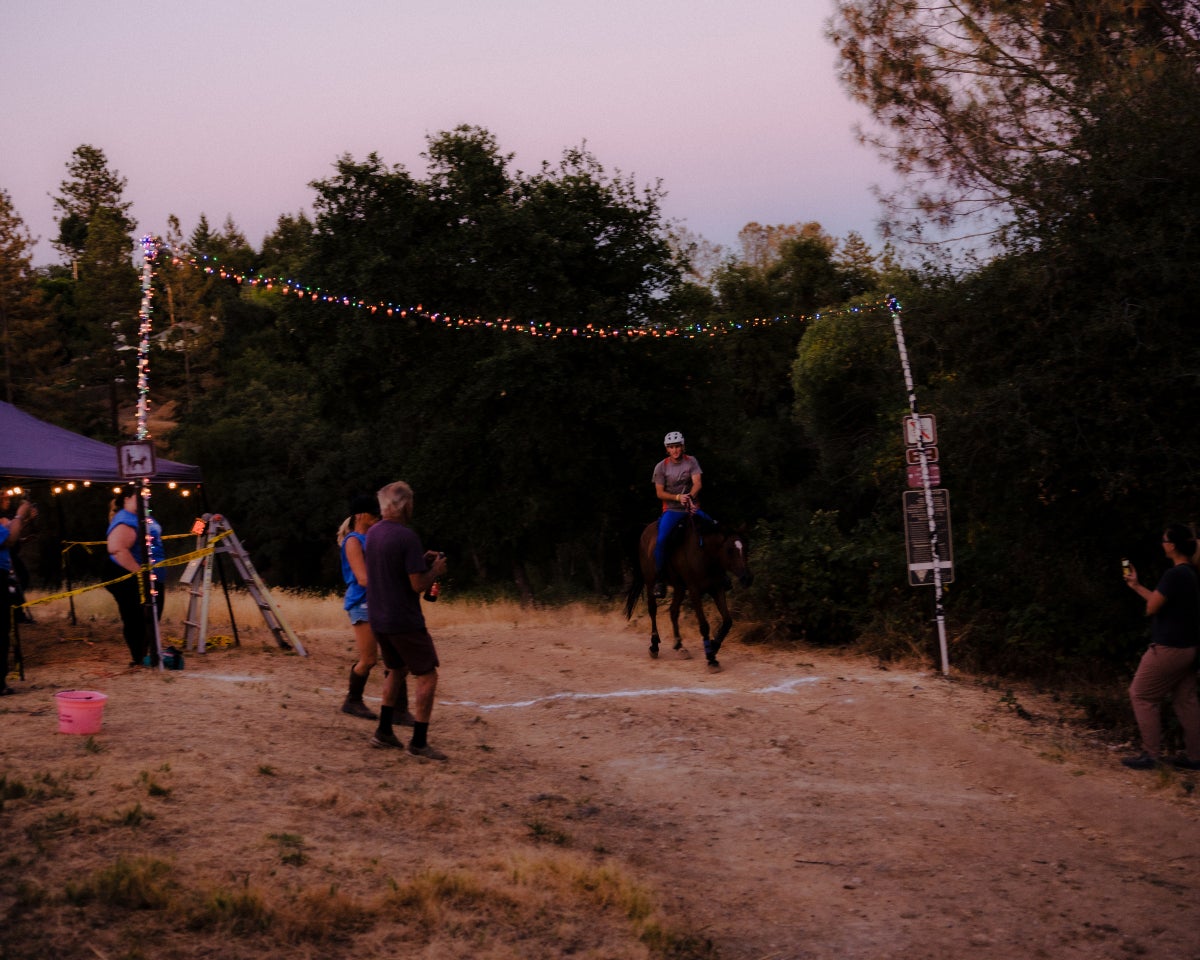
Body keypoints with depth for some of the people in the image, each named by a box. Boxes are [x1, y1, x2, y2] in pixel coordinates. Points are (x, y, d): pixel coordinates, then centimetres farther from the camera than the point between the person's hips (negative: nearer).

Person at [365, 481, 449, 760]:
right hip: (404, 621, -8)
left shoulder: (373, 533, 6)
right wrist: (436, 570, -1)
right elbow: (418, 585, -20)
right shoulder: (407, 537, -19)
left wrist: (423, 561, 16)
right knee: (427, 676, 1)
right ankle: (419, 742, -1)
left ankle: (384, 731, 25)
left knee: (397, 670, 25)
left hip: (377, 619, 8)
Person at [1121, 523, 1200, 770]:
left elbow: (1151, 607, -16)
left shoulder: (1175, 575, -23)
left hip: (1168, 648, -9)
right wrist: (1136, 586, 26)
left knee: (1141, 695, 3)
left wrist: (1150, 596, 5)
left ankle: (1151, 754, 4)